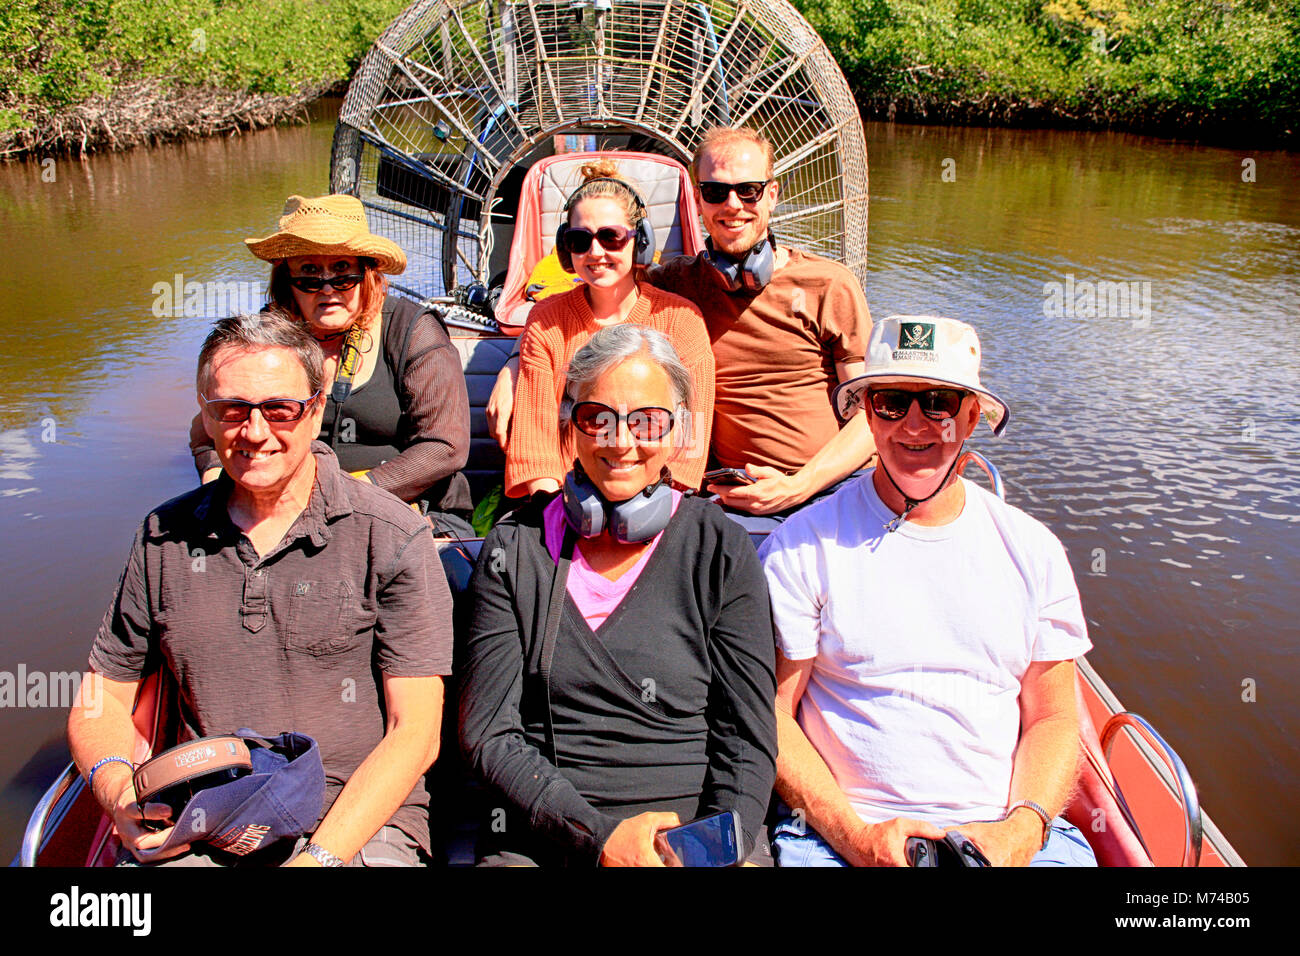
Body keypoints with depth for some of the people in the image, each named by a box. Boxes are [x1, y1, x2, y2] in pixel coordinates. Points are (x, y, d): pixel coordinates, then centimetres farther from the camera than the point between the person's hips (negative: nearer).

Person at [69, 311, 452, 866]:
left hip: (360, 826, -2)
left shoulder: (392, 538, -2)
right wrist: (118, 792, -4)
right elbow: (103, 697, 18)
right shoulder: (164, 538, 11)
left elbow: (414, 733, -5)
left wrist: (322, 855, -16)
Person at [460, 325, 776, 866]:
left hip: (692, 836, 1)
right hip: (540, 840, 0)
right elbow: (488, 734, 0)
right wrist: (598, 835, -12)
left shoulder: (722, 552, 1)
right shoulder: (514, 549, 3)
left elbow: (748, 745, 1)